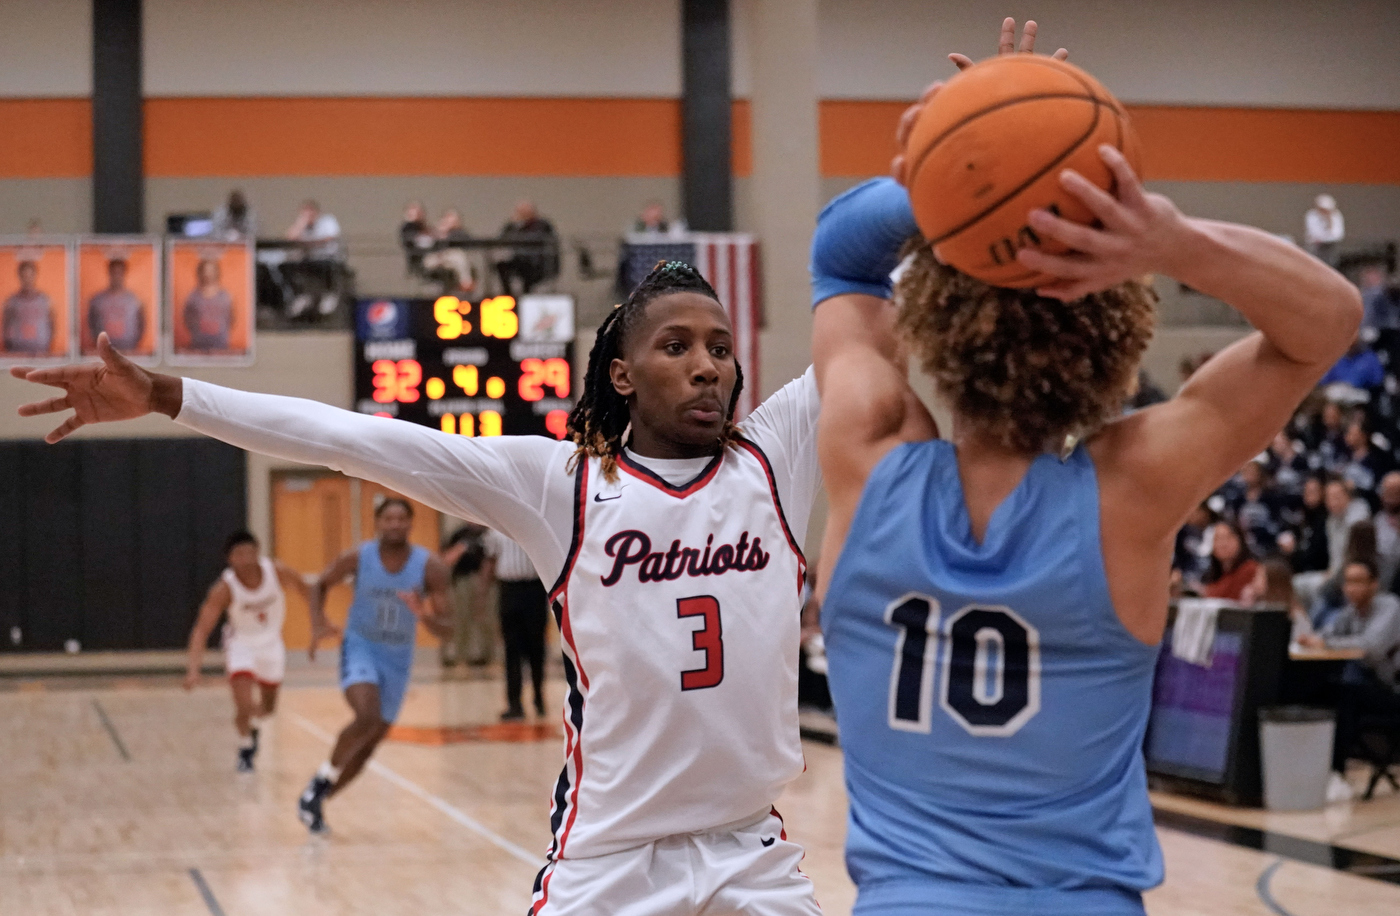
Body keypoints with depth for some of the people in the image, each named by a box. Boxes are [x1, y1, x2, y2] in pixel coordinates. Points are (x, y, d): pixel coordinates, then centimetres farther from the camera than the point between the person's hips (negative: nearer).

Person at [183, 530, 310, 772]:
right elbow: (202, 629, -32)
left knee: (268, 707, 18)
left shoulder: (278, 571, -25)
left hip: (271, 642, 3)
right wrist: (193, 668, -44)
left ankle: (254, 725, 54)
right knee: (244, 705, -19)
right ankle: (245, 748, 11)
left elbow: (305, 591, -5)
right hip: (241, 643, -3)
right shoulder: (224, 589, -31)